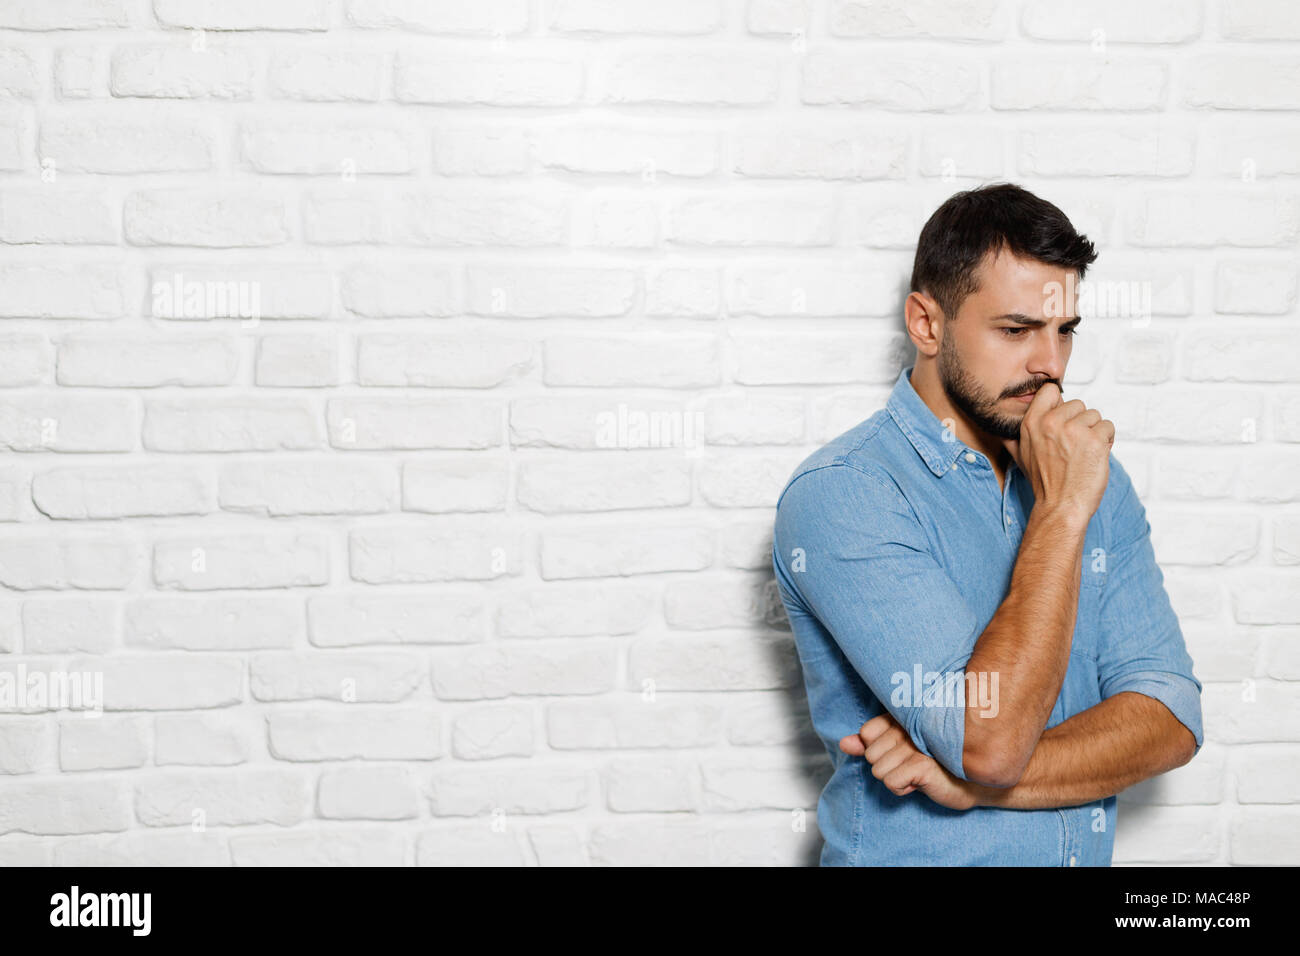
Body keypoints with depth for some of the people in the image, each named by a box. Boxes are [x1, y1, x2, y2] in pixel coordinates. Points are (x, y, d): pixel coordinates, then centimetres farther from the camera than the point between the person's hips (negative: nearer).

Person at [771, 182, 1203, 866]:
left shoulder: (1094, 477, 4)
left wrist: (975, 779, -16)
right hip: (911, 857, -3)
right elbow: (990, 741, -21)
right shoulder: (838, 494, -13)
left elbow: (1170, 720, -3)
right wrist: (1060, 510, -18)